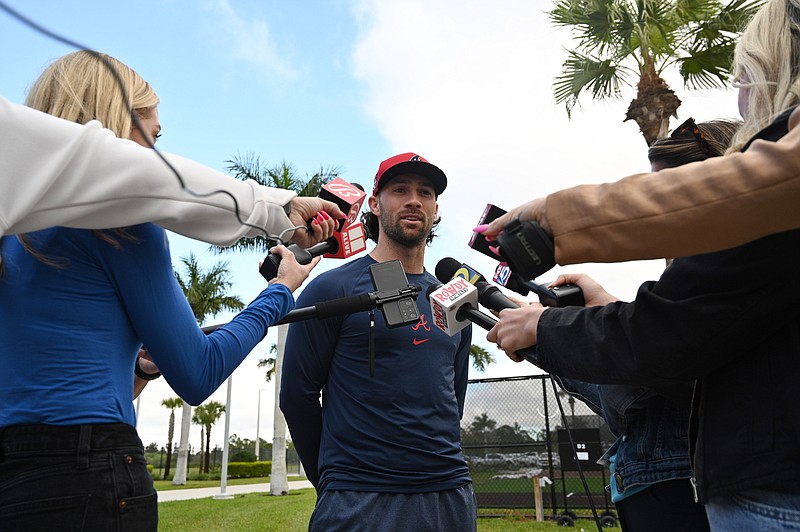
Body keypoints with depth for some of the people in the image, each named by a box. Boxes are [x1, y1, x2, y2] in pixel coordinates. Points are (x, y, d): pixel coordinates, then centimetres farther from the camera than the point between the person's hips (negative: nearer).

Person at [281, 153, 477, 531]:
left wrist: (434, 465, 14)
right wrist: (331, 479, 4)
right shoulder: (332, 289, -7)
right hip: (359, 501, -5)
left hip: (451, 495, 5)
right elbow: (297, 396, -5)